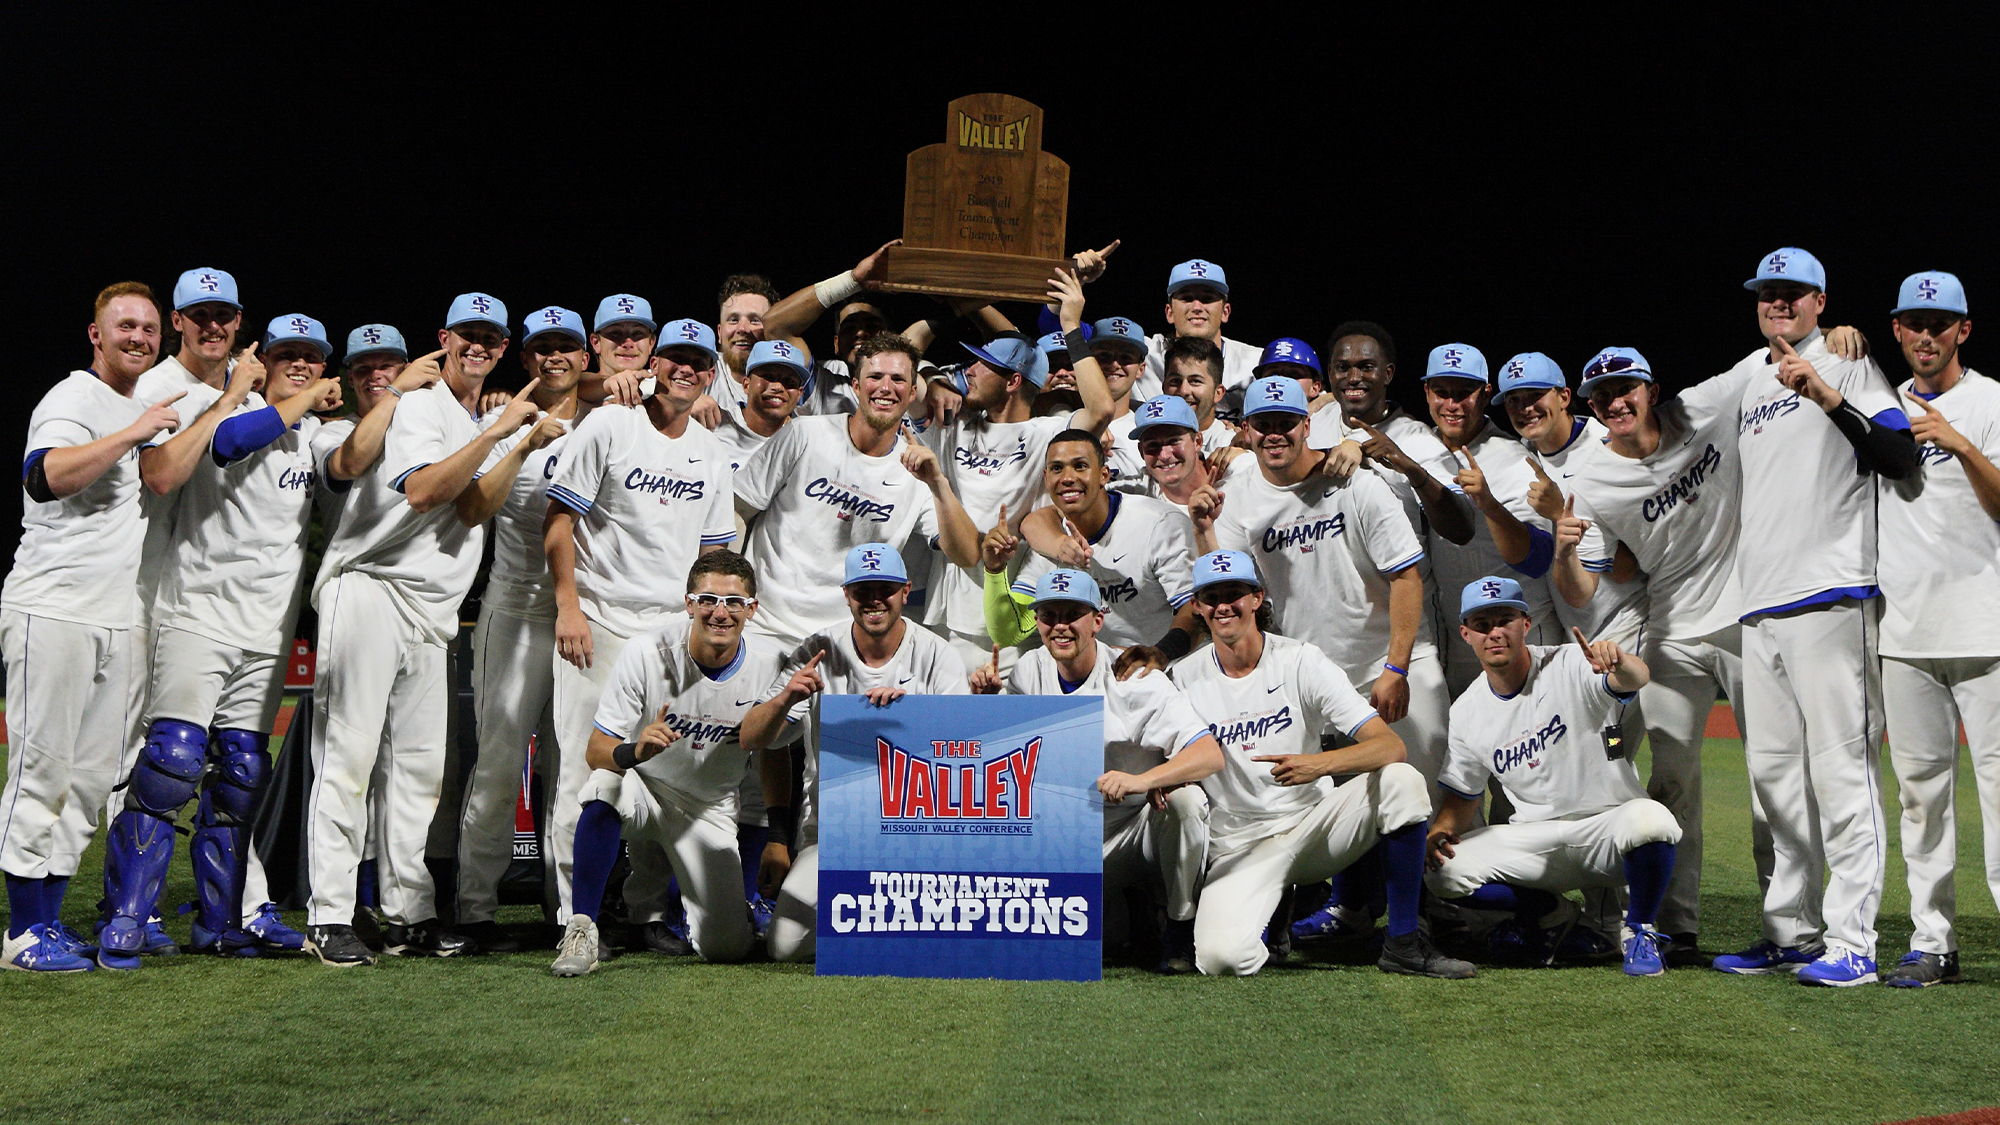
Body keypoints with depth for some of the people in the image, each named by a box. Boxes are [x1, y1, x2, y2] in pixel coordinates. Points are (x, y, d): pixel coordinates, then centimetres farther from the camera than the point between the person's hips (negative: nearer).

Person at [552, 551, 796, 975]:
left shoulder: (768, 665, -12)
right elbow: (596, 752, -22)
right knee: (606, 784, -39)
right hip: (644, 788, -2)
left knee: (728, 948, -8)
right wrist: (635, 751, -44)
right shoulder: (646, 653, -21)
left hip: (711, 809, 3)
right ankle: (581, 928, -28)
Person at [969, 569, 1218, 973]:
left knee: (1185, 798, -36)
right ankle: (1125, 908, 8)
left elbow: (1210, 754, -27)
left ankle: (1182, 928, -15)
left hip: (1139, 828, -3)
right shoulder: (1030, 672, -1)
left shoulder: (1134, 680, -16)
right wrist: (984, 700, -13)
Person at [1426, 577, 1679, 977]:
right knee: (1445, 872, -19)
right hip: (1534, 841, 4)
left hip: (1609, 826, -4)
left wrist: (1619, 662, -60)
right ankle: (1545, 910, 8)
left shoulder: (1572, 667, -13)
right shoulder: (1466, 712, 2)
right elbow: (1463, 795, 13)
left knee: (1650, 820, -38)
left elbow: (1636, 679, -34)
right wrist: (1439, 833, -9)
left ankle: (1640, 930, -9)